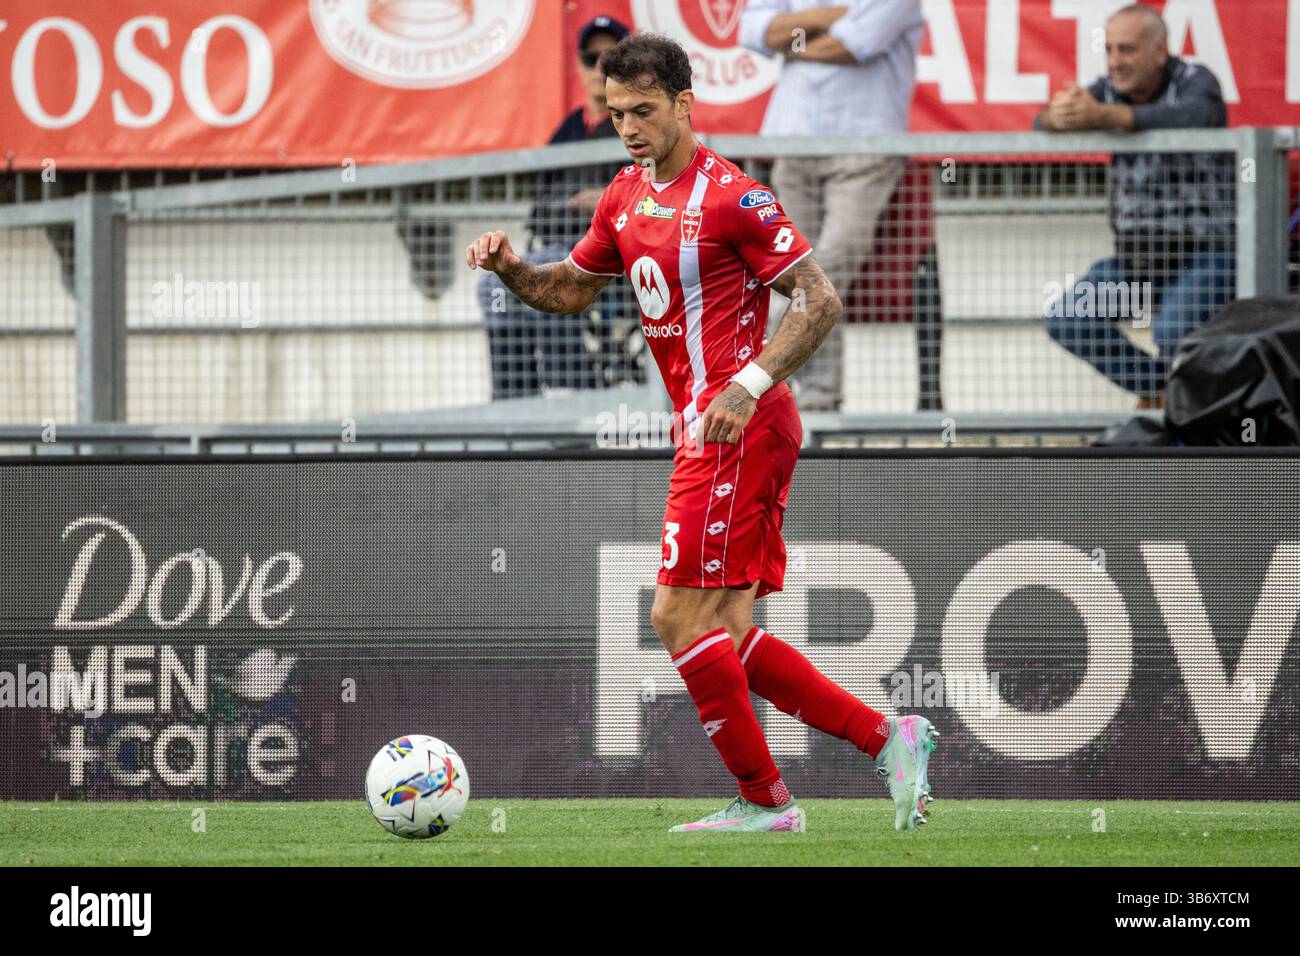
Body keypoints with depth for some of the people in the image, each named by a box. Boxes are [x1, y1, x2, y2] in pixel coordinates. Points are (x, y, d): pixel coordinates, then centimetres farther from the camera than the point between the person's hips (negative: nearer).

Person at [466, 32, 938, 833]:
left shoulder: (731, 197, -12)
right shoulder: (626, 198, 14)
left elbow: (821, 302, -13)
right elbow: (572, 290, 26)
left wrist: (748, 386, -23)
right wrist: (512, 269, 6)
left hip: (738, 428, -9)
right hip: (707, 430, 9)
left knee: (681, 616, -9)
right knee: (727, 634, 6)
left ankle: (764, 799, 0)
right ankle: (888, 738, 9)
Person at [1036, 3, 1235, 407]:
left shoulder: (1196, 83, -12)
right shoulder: (1111, 90, 4)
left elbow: (1189, 119, -37)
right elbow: (1043, 126, -8)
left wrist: (1101, 116, -50)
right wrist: (1057, 116, -37)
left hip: (1204, 254, -6)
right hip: (1137, 257, 6)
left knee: (1172, 332, -31)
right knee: (1065, 321, -7)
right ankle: (1152, 389, 11)